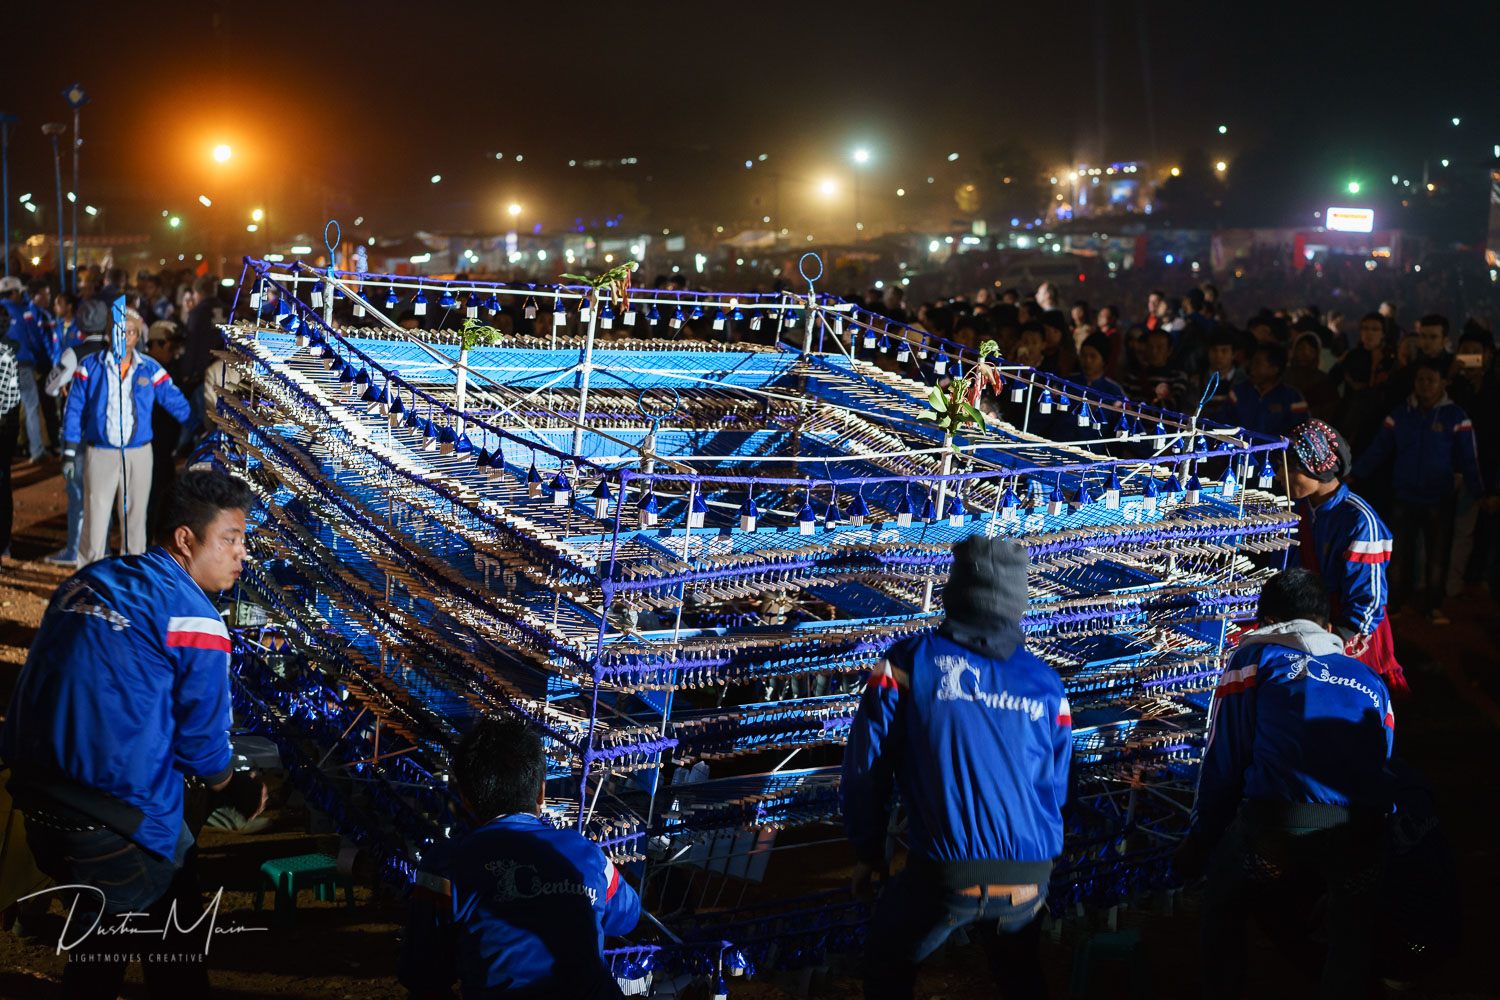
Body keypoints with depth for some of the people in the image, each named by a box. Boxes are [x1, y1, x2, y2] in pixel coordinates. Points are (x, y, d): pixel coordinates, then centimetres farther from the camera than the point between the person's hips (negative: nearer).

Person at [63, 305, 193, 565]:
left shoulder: (150, 370, 5)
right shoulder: (90, 366, 3)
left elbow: (177, 403, 8)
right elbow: (75, 410, 4)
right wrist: (69, 453, 1)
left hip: (138, 455, 1)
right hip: (100, 454, -1)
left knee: (135, 519, 8)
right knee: (95, 521, -4)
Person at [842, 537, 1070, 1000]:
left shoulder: (910, 661, -4)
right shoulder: (1045, 684, 4)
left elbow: (866, 765, -2)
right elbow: (1054, 789, 14)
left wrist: (867, 852, 12)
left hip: (944, 874, -3)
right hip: (1028, 881, 3)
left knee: (887, 963, 24)